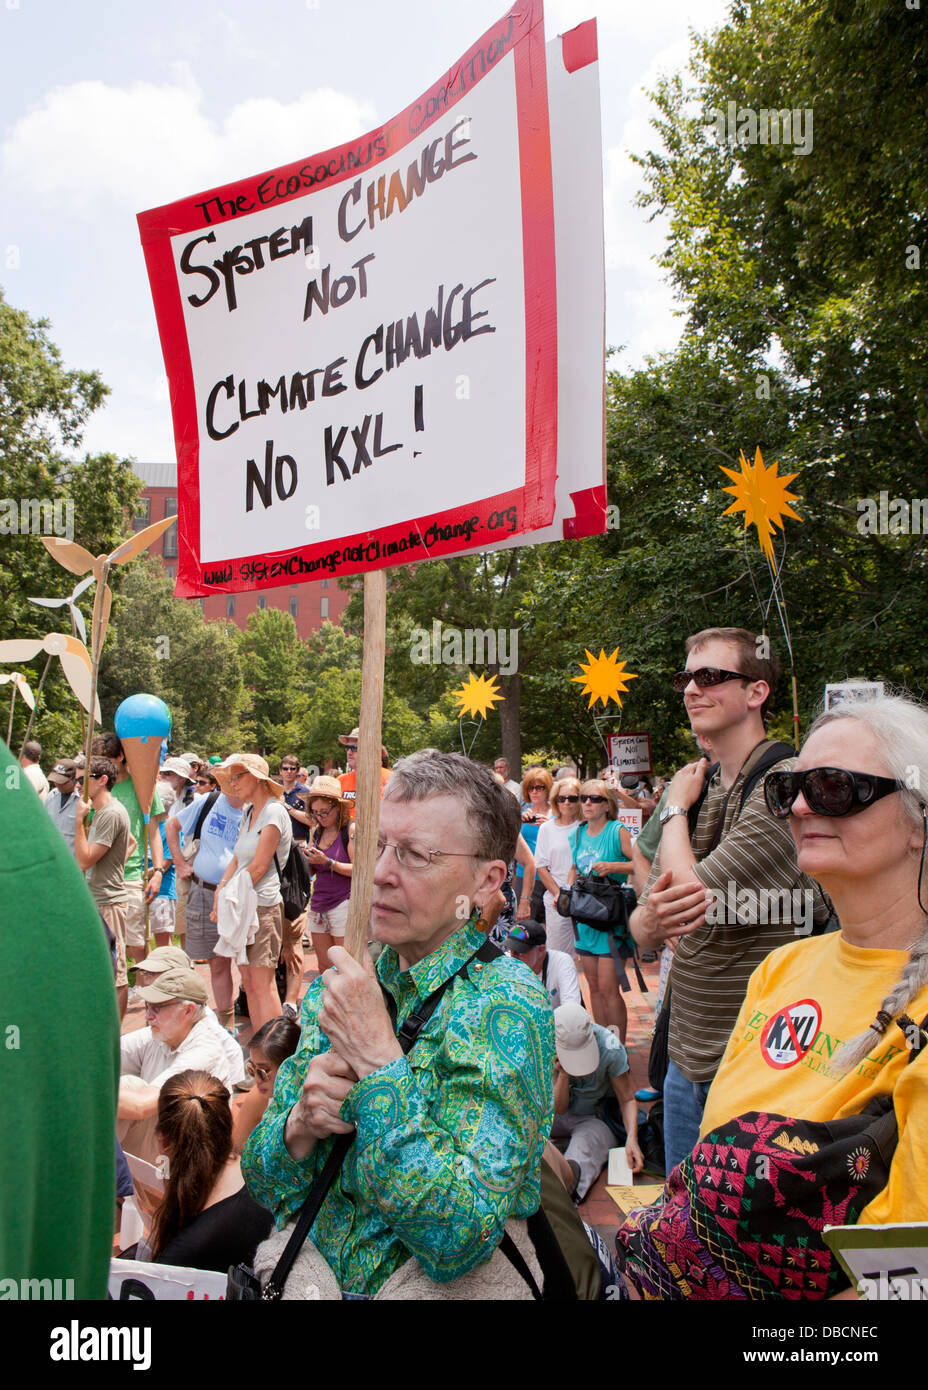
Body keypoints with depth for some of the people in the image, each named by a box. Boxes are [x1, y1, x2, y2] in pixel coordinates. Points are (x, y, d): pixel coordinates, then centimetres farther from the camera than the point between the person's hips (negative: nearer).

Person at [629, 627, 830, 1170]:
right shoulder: (700, 787, 7)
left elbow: (693, 895, -24)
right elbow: (642, 928, 6)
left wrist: (676, 808, -7)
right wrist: (652, 921, -19)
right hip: (689, 1059, 7)